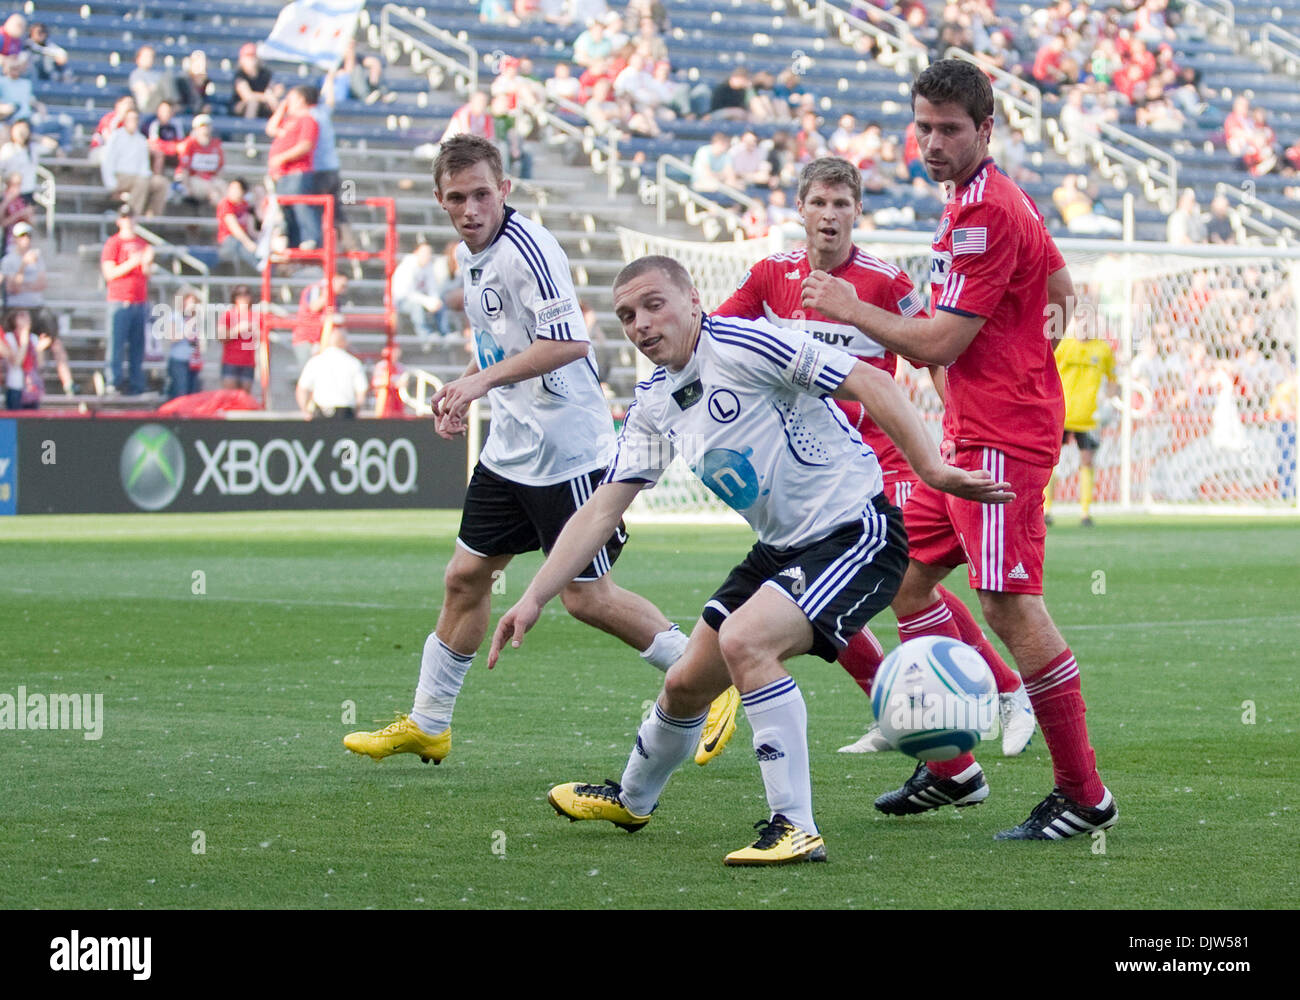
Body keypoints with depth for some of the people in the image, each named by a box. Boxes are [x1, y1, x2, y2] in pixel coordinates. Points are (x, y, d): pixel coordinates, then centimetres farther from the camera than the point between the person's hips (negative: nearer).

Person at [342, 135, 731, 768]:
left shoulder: (527, 249, -19)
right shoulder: (468, 255, 10)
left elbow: (568, 341, -29)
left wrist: (485, 379, -29)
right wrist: (463, 393, 11)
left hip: (568, 449, -9)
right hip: (509, 448, 9)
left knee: (586, 596, -5)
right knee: (466, 576, 11)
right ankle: (427, 726, 22)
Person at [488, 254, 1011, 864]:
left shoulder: (742, 345, -18)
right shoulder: (652, 406, 7)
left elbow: (870, 383, -20)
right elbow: (601, 511, 10)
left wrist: (932, 470, -28)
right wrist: (534, 597, 2)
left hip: (856, 534, -8)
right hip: (782, 549, 9)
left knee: (744, 640, -29)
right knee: (687, 683, 14)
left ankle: (795, 829, -24)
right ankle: (632, 800, 44)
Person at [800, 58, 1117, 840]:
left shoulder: (986, 213, -17)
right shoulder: (1006, 198, 14)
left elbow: (940, 343, -18)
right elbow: (1061, 292, 25)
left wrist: (852, 309, -7)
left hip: (1001, 439, -11)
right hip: (968, 433, 11)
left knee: (1010, 603, -12)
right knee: (906, 575, 13)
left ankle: (1085, 797, -7)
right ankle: (952, 768, 18)